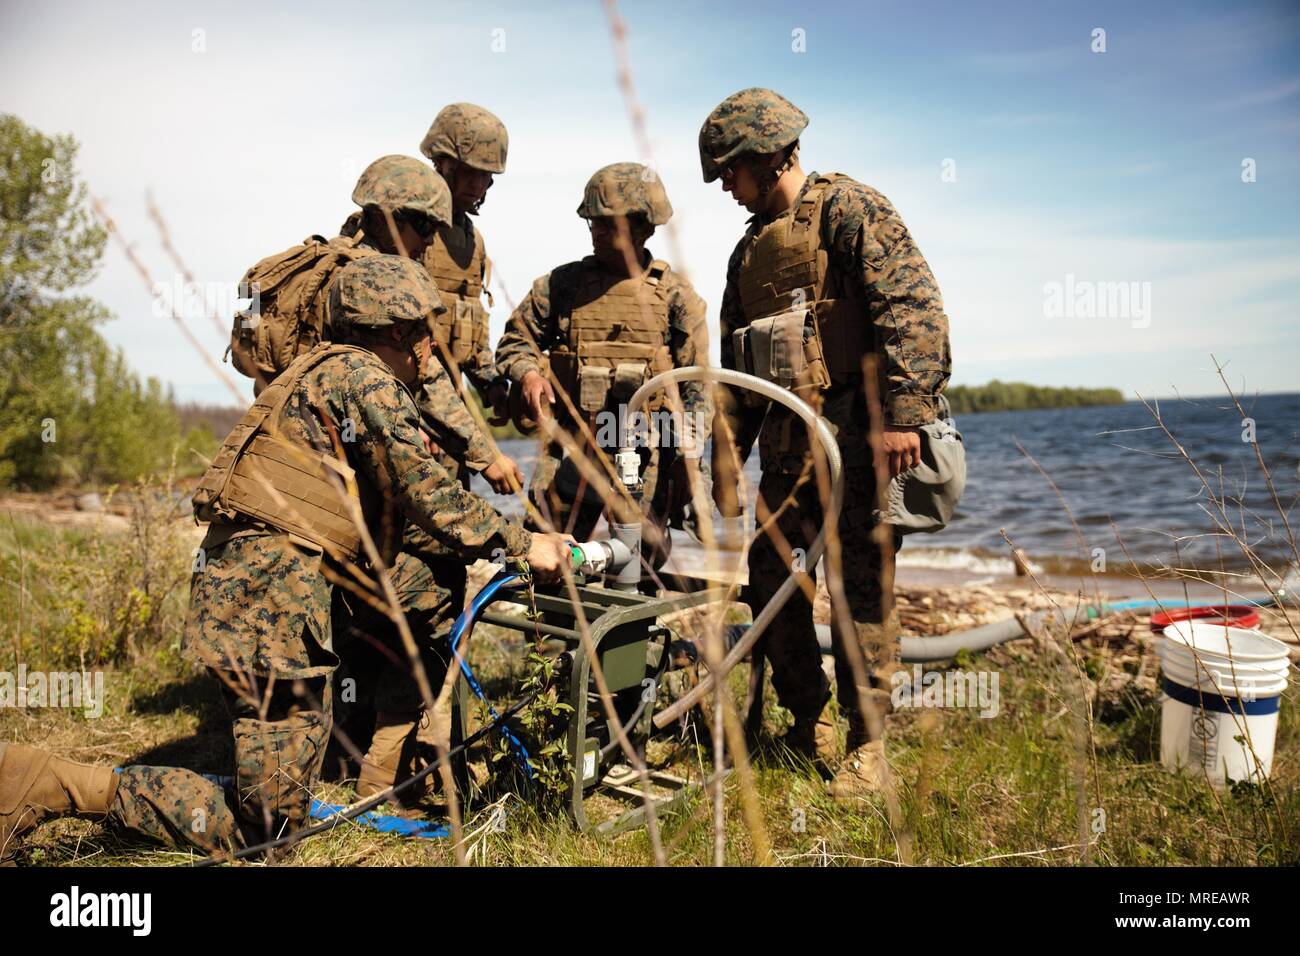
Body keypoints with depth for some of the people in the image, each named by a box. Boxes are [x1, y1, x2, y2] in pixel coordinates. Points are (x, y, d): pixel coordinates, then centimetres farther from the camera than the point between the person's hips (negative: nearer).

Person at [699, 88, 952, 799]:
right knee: (769, 574, 7)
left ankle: (868, 744, 11)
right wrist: (726, 459, 16)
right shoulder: (750, 250, 21)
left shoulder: (847, 208, -2)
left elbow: (914, 303, -15)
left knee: (861, 584, -3)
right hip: (788, 440, 8)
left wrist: (902, 414, -23)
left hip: (857, 433, -7)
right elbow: (732, 367, 21)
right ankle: (807, 724, 23)